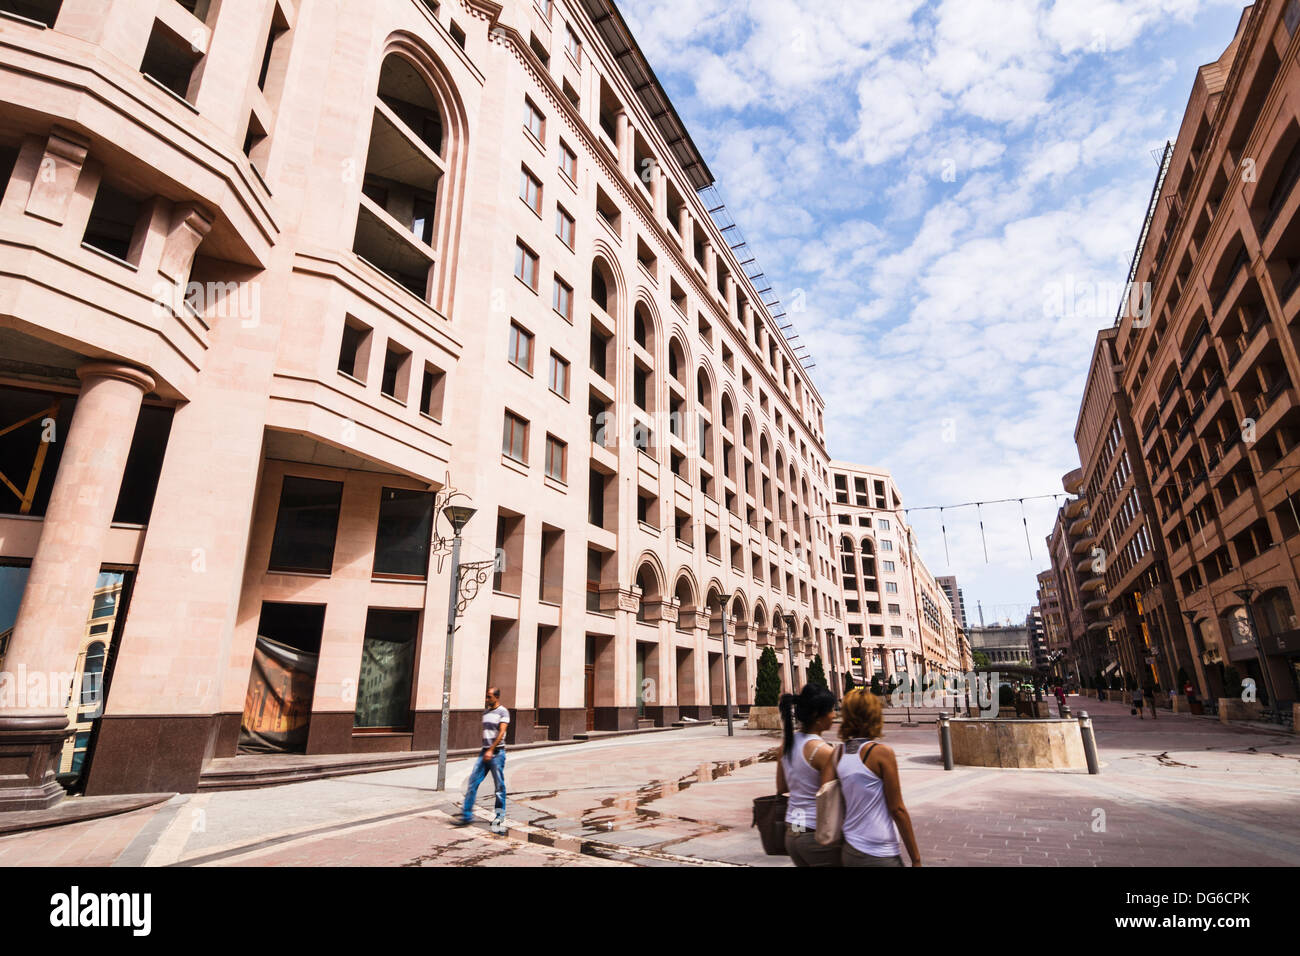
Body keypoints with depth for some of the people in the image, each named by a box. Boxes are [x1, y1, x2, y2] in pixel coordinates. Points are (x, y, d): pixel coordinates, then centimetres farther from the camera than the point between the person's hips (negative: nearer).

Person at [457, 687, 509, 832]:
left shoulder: (503, 712, -6)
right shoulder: (486, 713, 15)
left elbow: (501, 733, -15)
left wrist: (491, 750, -22)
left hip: (497, 753, -7)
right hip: (485, 752, 7)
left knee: (499, 786, 0)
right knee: (472, 782, 1)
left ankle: (499, 818, 9)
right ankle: (467, 815, 9)